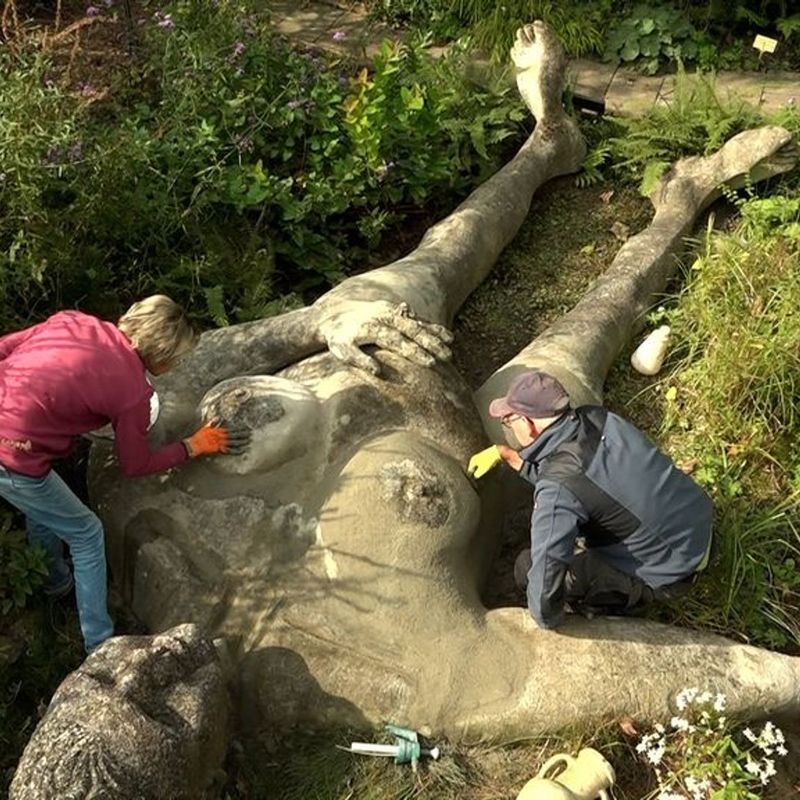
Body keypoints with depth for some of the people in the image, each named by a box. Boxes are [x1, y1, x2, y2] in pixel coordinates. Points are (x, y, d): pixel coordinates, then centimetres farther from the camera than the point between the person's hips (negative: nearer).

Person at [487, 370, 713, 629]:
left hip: (669, 574, -8)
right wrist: (514, 459, 12)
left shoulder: (557, 489, -30)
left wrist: (546, 619, -10)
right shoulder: (596, 417, -8)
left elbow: (544, 582, -29)